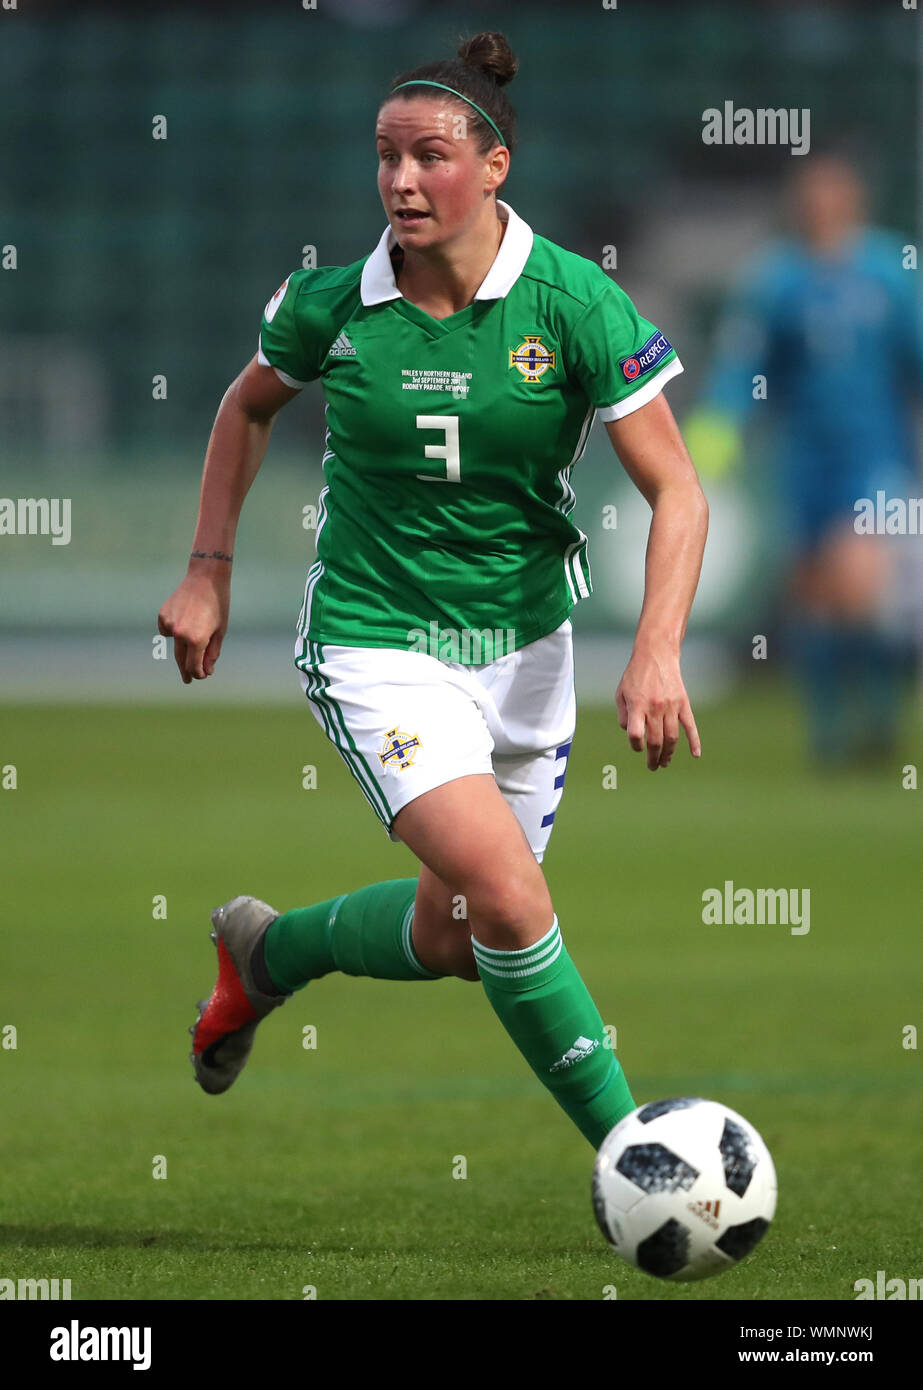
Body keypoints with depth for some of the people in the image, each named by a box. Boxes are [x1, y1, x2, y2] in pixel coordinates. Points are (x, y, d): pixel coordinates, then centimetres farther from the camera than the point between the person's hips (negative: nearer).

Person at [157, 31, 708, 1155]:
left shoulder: (574, 302, -14)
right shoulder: (334, 304, -10)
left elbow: (675, 490, -11)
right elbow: (249, 405, 12)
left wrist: (657, 654, -24)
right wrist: (209, 573, 7)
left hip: (523, 641, 3)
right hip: (375, 639, -3)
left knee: (453, 939, 13)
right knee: (508, 895, -21)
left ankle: (264, 952, 43)